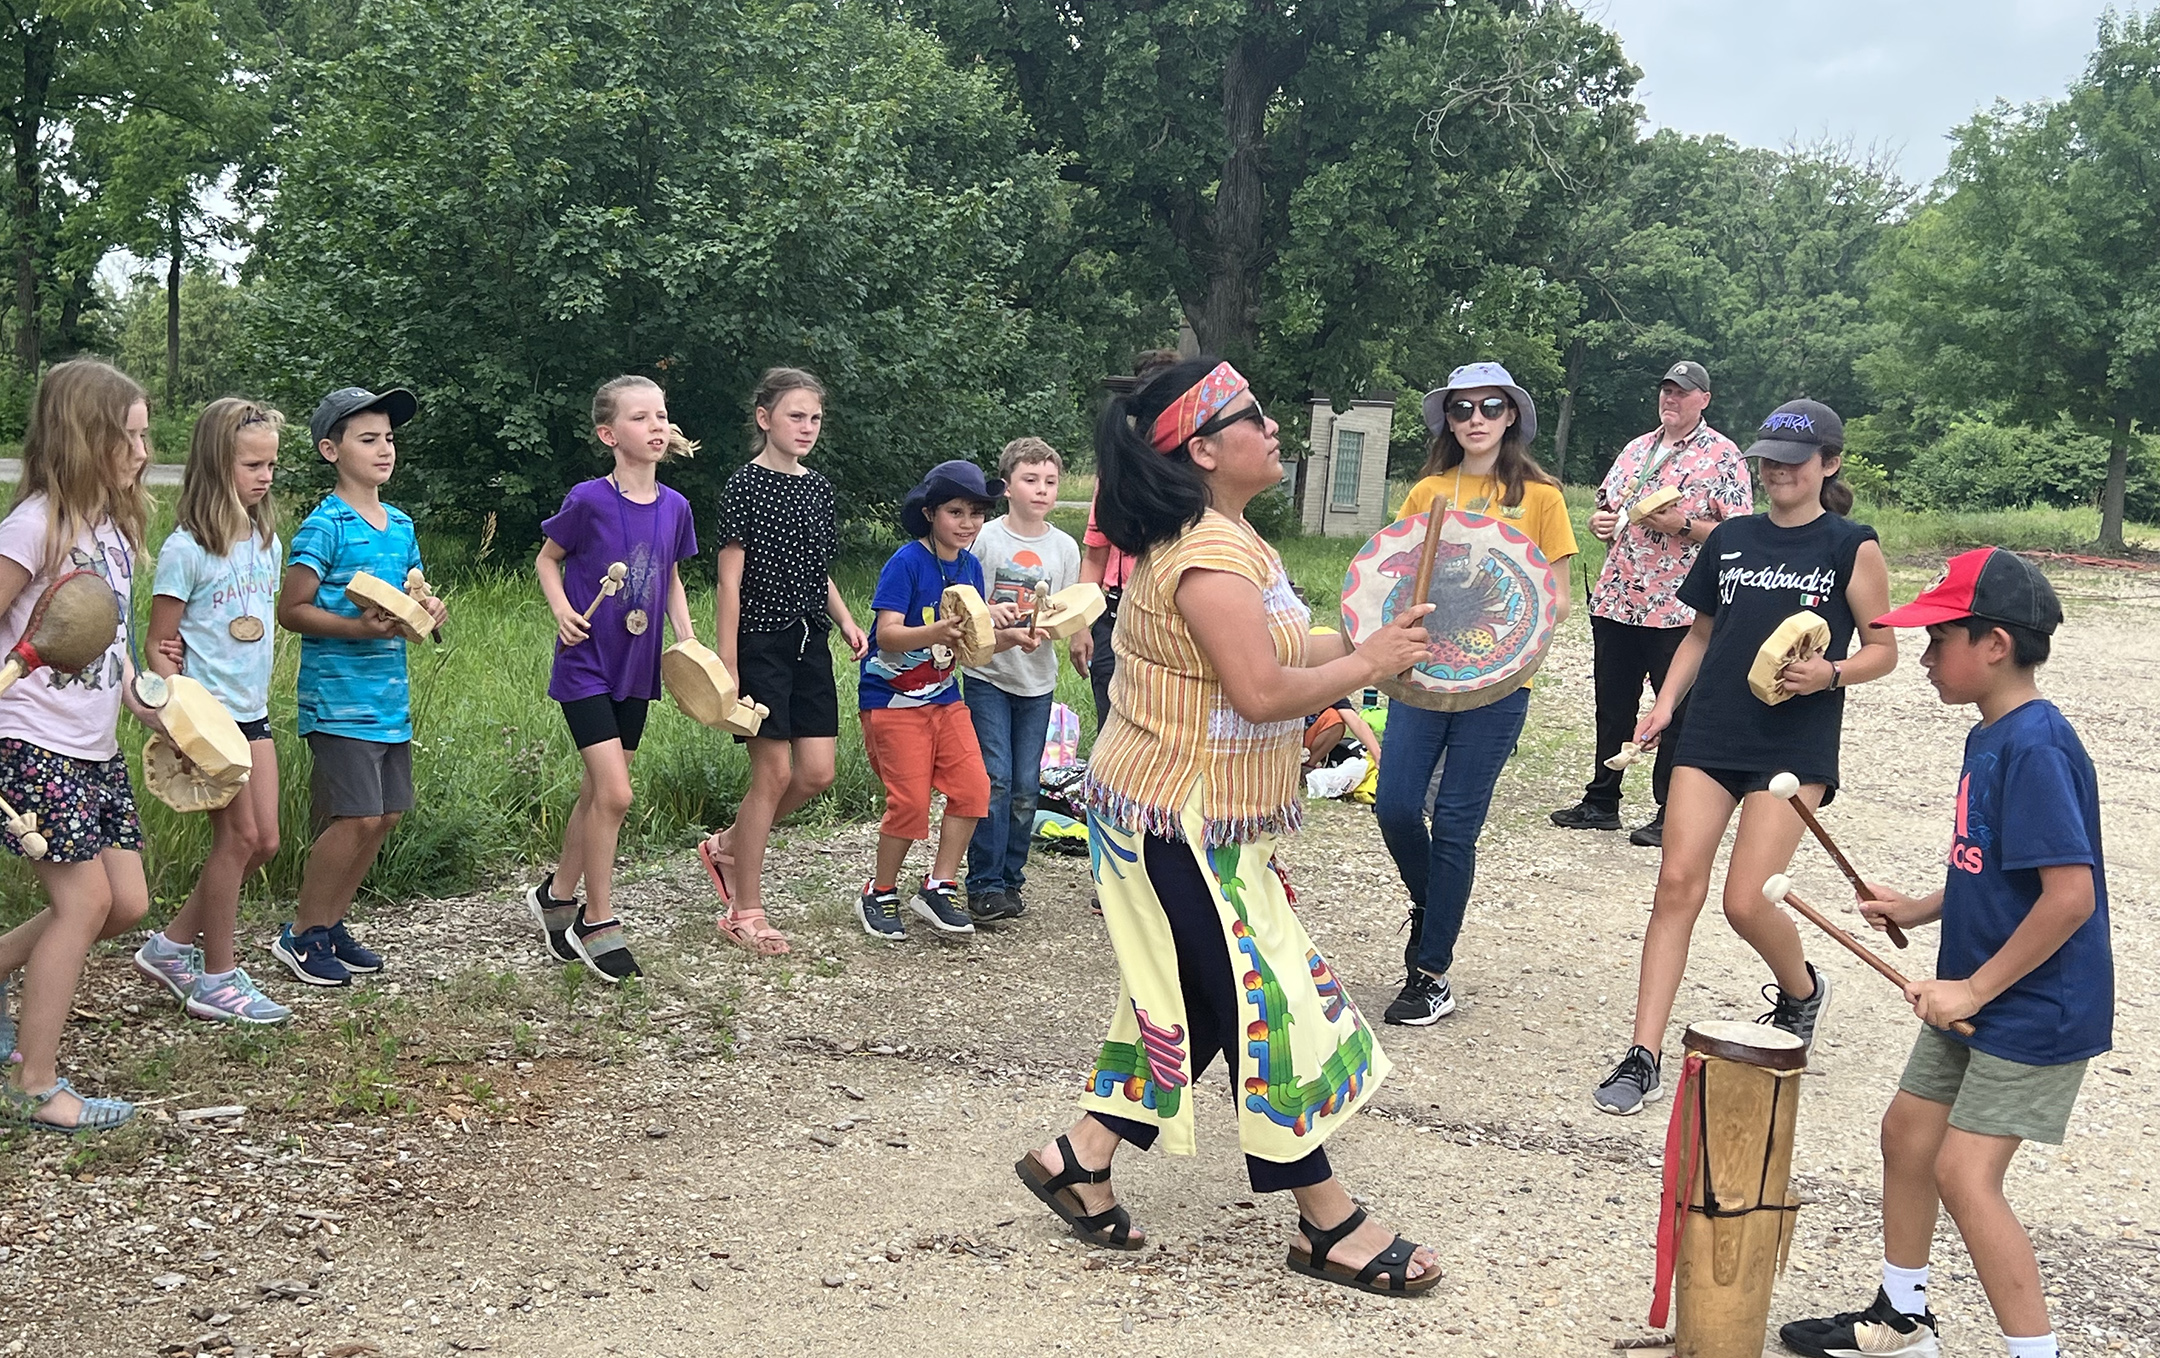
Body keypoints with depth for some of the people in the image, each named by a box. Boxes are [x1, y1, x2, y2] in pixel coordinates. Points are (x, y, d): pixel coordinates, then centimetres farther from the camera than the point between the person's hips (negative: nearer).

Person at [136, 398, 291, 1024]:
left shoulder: (268, 542, 7)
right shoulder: (186, 550, -13)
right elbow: (160, 646, -10)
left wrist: (256, 695, 5)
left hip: (252, 712, 7)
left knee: (263, 840, 8)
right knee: (238, 837, -3)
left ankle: (173, 944, 22)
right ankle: (216, 978, 11)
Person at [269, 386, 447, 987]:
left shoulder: (401, 525, 13)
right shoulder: (325, 527, -9)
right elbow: (292, 610, -11)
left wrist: (429, 610, 1)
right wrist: (359, 628, -23)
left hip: (390, 695, 8)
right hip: (339, 695, -8)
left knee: (385, 815, 9)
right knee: (356, 817, -10)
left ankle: (330, 922, 24)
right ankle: (301, 934, 6)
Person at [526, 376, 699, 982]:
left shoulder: (674, 507, 2)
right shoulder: (589, 501, -13)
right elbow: (547, 558, 2)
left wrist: (689, 643, 3)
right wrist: (561, 610, -15)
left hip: (636, 668, 6)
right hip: (586, 665, -6)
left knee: (599, 793, 14)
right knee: (614, 793, -11)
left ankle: (557, 895, 33)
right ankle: (598, 922, 4)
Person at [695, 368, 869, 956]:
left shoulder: (817, 487, 11)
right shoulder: (746, 486, -8)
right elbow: (730, 581, -11)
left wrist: (846, 622, 4)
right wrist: (727, 667, -15)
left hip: (809, 643, 7)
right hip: (761, 641, -7)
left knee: (818, 771, 2)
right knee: (774, 771, -5)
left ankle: (728, 845, 25)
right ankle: (744, 912, 6)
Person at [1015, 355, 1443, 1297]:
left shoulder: (1216, 539, 12)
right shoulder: (1210, 556, -23)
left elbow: (1266, 652, 14)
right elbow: (1262, 692, -27)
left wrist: (1367, 643, 4)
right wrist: (1367, 663, -15)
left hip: (1195, 821, 11)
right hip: (1181, 825, -11)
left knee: (1195, 1002, 16)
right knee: (1266, 1001, -2)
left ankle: (1078, 1159, 24)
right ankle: (1330, 1226, 10)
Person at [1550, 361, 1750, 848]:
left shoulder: (1722, 456, -3)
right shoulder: (1637, 448, 16)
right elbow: (1605, 503, 24)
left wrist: (1681, 524, -20)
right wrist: (1599, 520, 2)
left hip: (1679, 608, -6)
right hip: (1615, 600, 6)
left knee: (1677, 712, 1)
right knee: (1612, 705, 13)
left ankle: (1672, 815, 8)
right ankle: (1601, 802, 23)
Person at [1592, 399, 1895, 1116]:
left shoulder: (1851, 547, -1)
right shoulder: (1731, 539, 12)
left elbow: (1883, 649, 3)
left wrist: (1830, 674, -16)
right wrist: (1666, 702, 8)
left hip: (1794, 746, -4)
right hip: (1711, 734, 4)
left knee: (1746, 901, -9)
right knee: (1678, 883, -6)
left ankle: (1802, 990, 26)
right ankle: (1643, 1057, -3)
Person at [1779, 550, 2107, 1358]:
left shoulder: (2036, 747, -23)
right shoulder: (1989, 738, 7)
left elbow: (2070, 892, -28)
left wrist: (1977, 988, -22)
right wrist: (1920, 910, 6)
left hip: (2034, 1009, -10)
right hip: (1974, 997, 10)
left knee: (1964, 1173, -11)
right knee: (1907, 1134, 17)